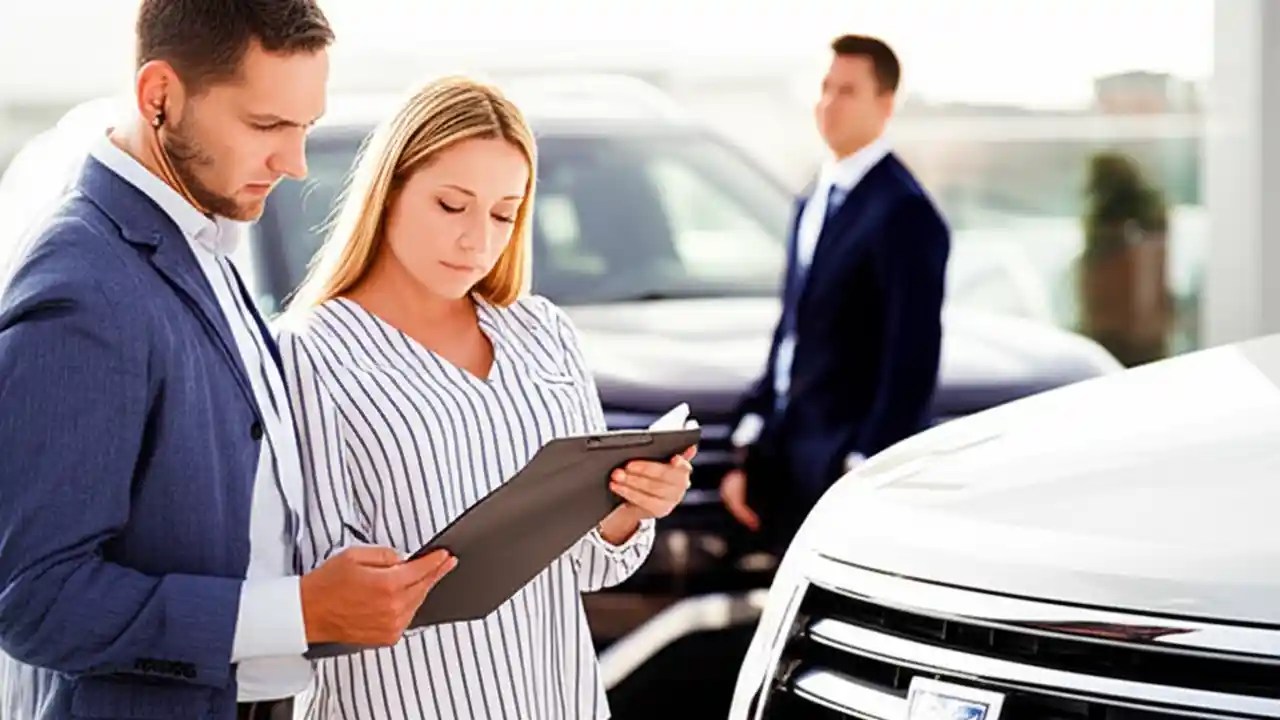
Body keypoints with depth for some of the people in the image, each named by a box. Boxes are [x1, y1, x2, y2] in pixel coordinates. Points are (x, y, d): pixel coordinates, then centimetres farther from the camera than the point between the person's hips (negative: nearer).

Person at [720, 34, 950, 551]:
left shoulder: (904, 213, -13)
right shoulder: (814, 202, 15)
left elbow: (911, 361, -17)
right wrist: (751, 452, 15)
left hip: (846, 467, -9)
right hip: (792, 465, 9)